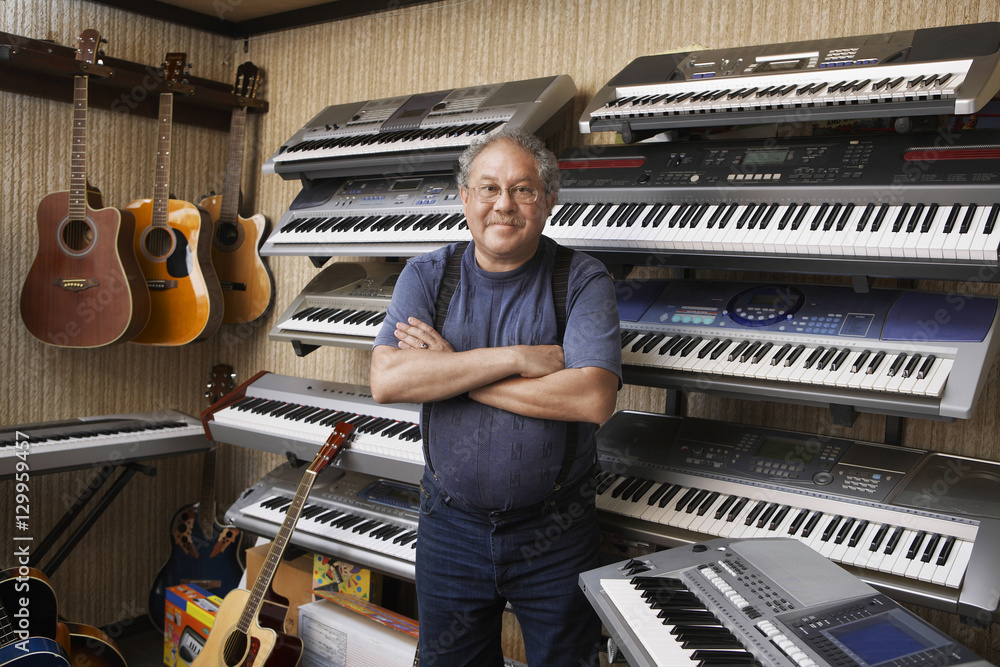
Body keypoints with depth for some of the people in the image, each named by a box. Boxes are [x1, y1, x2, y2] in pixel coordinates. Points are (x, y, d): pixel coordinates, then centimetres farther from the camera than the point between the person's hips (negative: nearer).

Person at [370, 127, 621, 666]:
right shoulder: (426, 276, -2)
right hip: (451, 525, 2)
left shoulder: (582, 281, -9)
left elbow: (594, 399, -24)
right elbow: (386, 380, -17)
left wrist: (451, 371, -19)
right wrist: (517, 359, -23)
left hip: (555, 532, -2)